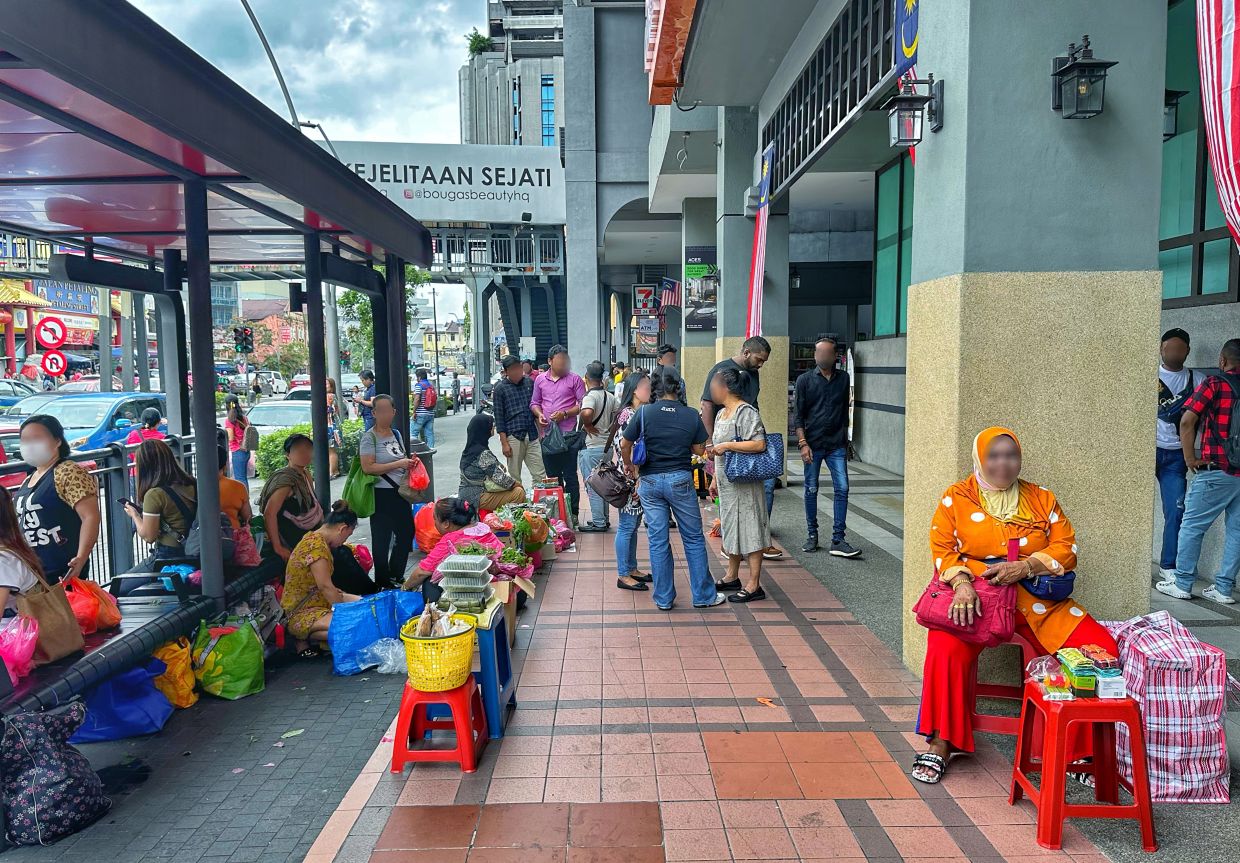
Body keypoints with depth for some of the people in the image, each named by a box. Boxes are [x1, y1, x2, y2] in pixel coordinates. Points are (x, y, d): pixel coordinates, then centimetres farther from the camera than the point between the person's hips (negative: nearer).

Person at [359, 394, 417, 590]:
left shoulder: (396, 434, 10)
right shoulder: (369, 438, -12)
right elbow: (368, 468, -22)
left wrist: (410, 463, 3)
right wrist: (398, 464, -21)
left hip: (400, 493, 8)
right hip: (381, 495, -7)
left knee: (407, 533, 16)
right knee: (382, 539, 3)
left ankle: (396, 576, 34)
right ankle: (383, 582, 18)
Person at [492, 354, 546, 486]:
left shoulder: (529, 382, 10)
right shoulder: (500, 389, 0)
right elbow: (499, 417, -2)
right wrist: (504, 443, -7)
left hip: (532, 436, 3)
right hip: (513, 436, -3)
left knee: (540, 476, 1)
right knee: (514, 478, 3)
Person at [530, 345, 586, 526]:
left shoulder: (574, 380, -1)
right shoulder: (540, 380, 10)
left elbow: (582, 404, -3)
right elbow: (534, 402, 18)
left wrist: (565, 413, -15)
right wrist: (539, 415, -2)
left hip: (568, 434, -4)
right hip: (547, 434, 4)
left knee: (570, 476, 0)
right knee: (552, 477, 12)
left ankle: (573, 514, 8)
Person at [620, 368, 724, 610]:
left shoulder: (644, 413, -6)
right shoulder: (691, 415, -4)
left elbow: (625, 445, -2)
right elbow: (700, 450, 3)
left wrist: (629, 465, 16)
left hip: (650, 481, 1)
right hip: (681, 480, -1)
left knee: (657, 541, 8)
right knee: (693, 538, 11)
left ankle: (664, 598, 16)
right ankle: (703, 595, 18)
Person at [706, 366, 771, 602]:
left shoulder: (746, 412, -13)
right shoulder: (721, 414, 14)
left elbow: (759, 444, -23)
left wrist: (727, 445, -22)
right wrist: (715, 479, 21)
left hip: (744, 483, -9)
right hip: (727, 483, 9)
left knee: (749, 529, -4)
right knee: (731, 528, 17)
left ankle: (753, 585, 2)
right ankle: (732, 577, 29)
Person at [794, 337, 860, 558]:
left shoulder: (843, 378, 8)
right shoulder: (805, 379, 0)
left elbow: (845, 411, 16)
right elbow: (797, 415, -2)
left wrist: (845, 440, 15)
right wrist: (803, 443, -11)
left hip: (837, 445, 2)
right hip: (813, 444, -2)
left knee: (842, 489, -5)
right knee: (811, 490, 5)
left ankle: (838, 540, -1)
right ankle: (812, 535, 19)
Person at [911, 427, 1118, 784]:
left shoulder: (1042, 499, 14)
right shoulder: (957, 498, 8)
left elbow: (1066, 548, 4)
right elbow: (942, 549, 0)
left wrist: (1024, 567, -14)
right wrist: (961, 582, -20)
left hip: (1036, 601, 3)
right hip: (974, 597, -2)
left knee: (1101, 647, -18)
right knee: (946, 648, -32)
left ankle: (1081, 746, -3)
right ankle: (942, 742, -15)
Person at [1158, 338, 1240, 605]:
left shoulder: (1215, 383, -7)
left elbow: (1187, 421, -14)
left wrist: (1190, 457, -5)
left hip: (1218, 470, -5)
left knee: (1192, 526, 5)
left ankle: (1182, 584, 9)